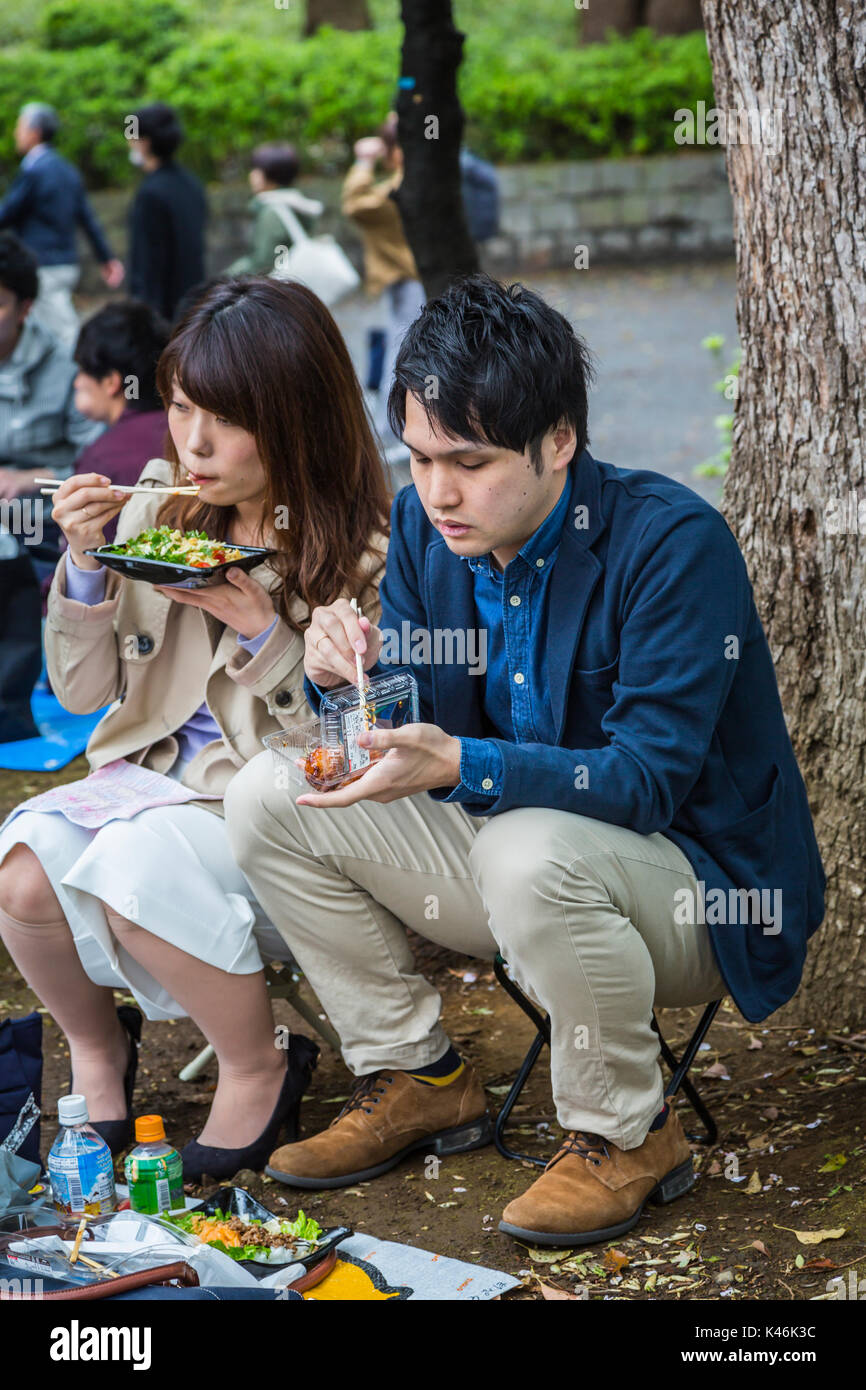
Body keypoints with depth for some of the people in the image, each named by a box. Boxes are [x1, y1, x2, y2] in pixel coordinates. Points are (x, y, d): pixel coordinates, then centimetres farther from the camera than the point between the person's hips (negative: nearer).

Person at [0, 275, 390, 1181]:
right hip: (157, 779, 5)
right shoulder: (158, 511, 4)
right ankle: (96, 1040, 9)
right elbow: (82, 692, 8)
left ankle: (258, 1068, -6)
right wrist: (85, 564, -8)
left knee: (136, 863, -32)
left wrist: (263, 631, -22)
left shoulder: (364, 553, -11)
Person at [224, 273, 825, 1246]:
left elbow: (650, 778, -28)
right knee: (266, 798, -5)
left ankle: (625, 1134, -12)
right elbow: (407, 732, 1)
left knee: (531, 849, -39)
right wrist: (345, 676, -23)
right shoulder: (422, 526, -3)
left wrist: (456, 765, -41)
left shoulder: (673, 540, -22)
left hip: (698, 887, -7)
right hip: (501, 843, 7)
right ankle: (416, 1080, 7)